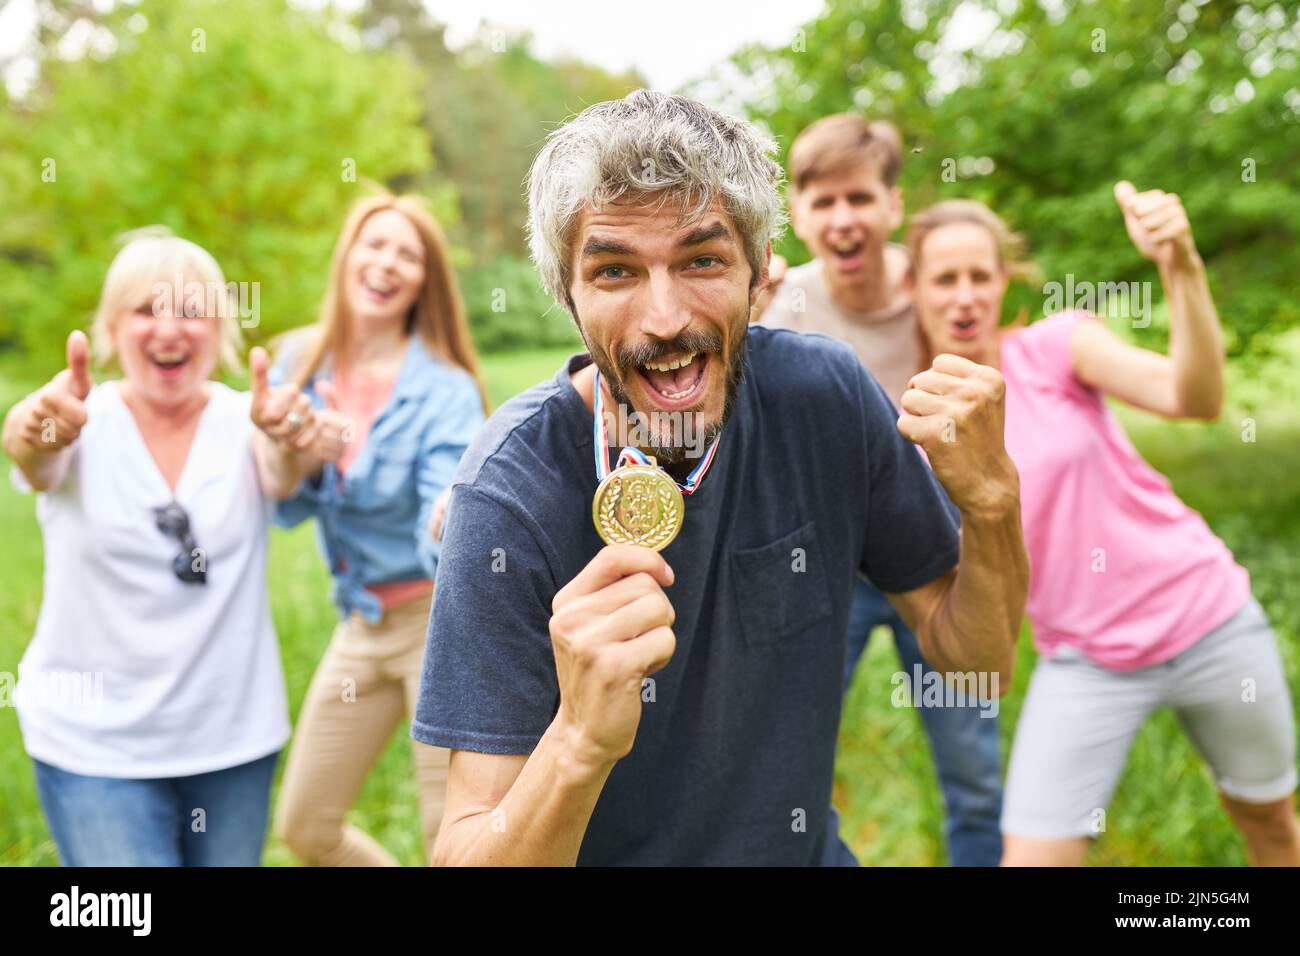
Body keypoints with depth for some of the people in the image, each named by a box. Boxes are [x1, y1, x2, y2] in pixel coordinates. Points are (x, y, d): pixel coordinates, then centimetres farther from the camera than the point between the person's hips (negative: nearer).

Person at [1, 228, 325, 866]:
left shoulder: (244, 424, -4)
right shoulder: (85, 428, -6)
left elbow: (284, 470, -25)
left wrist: (294, 441, -49)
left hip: (234, 738, 2)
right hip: (95, 745, -2)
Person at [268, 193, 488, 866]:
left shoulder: (445, 389, -15)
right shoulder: (301, 363, -1)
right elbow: (284, 510, -2)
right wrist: (303, 456, -22)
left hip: (438, 616, -5)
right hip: (361, 622, 6)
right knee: (303, 827, 15)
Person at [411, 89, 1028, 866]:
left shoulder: (826, 393, -16)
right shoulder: (512, 497, -27)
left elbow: (974, 658, -6)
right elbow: (468, 848, -27)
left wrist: (992, 503, -24)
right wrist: (580, 742, -45)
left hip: (800, 844, 3)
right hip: (613, 850, -2)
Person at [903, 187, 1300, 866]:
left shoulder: (1055, 346, -8)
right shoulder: (919, 420, -2)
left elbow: (1196, 397, -23)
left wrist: (1181, 266, -37)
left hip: (1203, 615, -1)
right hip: (1086, 659, 1)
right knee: (1031, 857, -6)